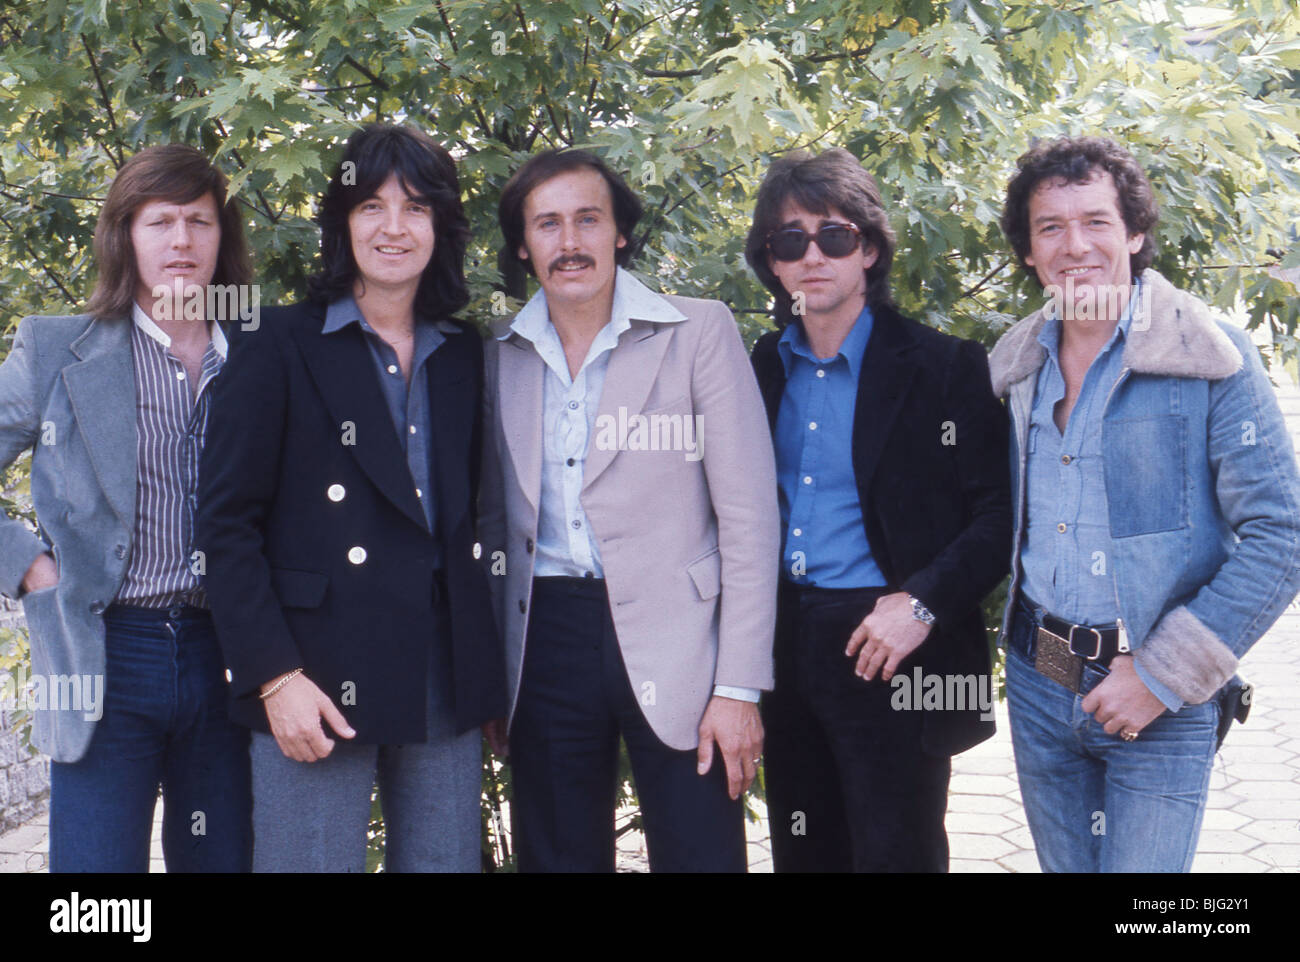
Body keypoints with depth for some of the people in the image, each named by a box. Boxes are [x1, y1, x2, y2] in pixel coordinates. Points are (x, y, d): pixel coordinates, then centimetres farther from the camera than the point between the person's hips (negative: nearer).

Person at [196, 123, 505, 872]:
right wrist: (276, 676, -13)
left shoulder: (465, 357, 13)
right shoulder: (283, 347, -1)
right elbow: (227, 523, -5)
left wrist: (486, 673, 8)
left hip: (446, 685, 4)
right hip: (318, 683, -4)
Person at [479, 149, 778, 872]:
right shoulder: (500, 358, 9)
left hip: (671, 637, -3)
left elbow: (749, 516, -5)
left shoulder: (700, 333, -2)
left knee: (701, 854, -1)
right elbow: (496, 522, 15)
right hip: (545, 643, 3)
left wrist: (739, 687, -10)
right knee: (557, 857, 11)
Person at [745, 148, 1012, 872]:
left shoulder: (947, 369, -5)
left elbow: (1001, 513, -8)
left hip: (890, 654, -5)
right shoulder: (760, 371, 10)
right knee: (804, 852, 14)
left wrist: (923, 602, -19)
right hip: (783, 644, 5)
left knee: (895, 853, -1)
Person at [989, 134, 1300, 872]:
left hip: (1164, 702, -5)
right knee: (1065, 866, 16)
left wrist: (1164, 676, -15)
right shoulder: (1018, 366, 6)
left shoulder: (1213, 359, -10)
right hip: (1039, 683, 5)